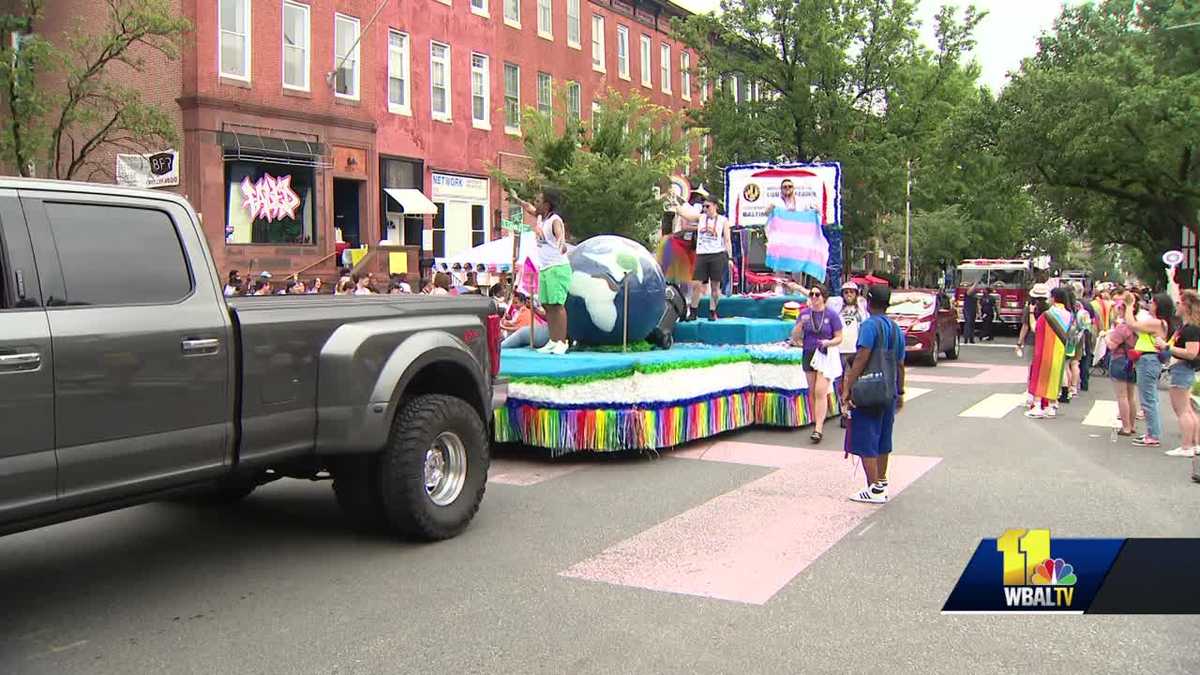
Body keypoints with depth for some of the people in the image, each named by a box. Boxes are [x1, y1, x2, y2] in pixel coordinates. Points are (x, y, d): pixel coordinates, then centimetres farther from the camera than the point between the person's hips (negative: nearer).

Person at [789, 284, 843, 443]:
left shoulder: (831, 315, -3)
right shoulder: (804, 314, 5)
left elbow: (839, 338, 0)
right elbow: (794, 337, 4)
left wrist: (828, 342, -20)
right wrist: (801, 324, -14)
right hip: (809, 354, 4)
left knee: (820, 392, -13)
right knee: (812, 392, 8)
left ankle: (818, 429, -16)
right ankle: (816, 423, 19)